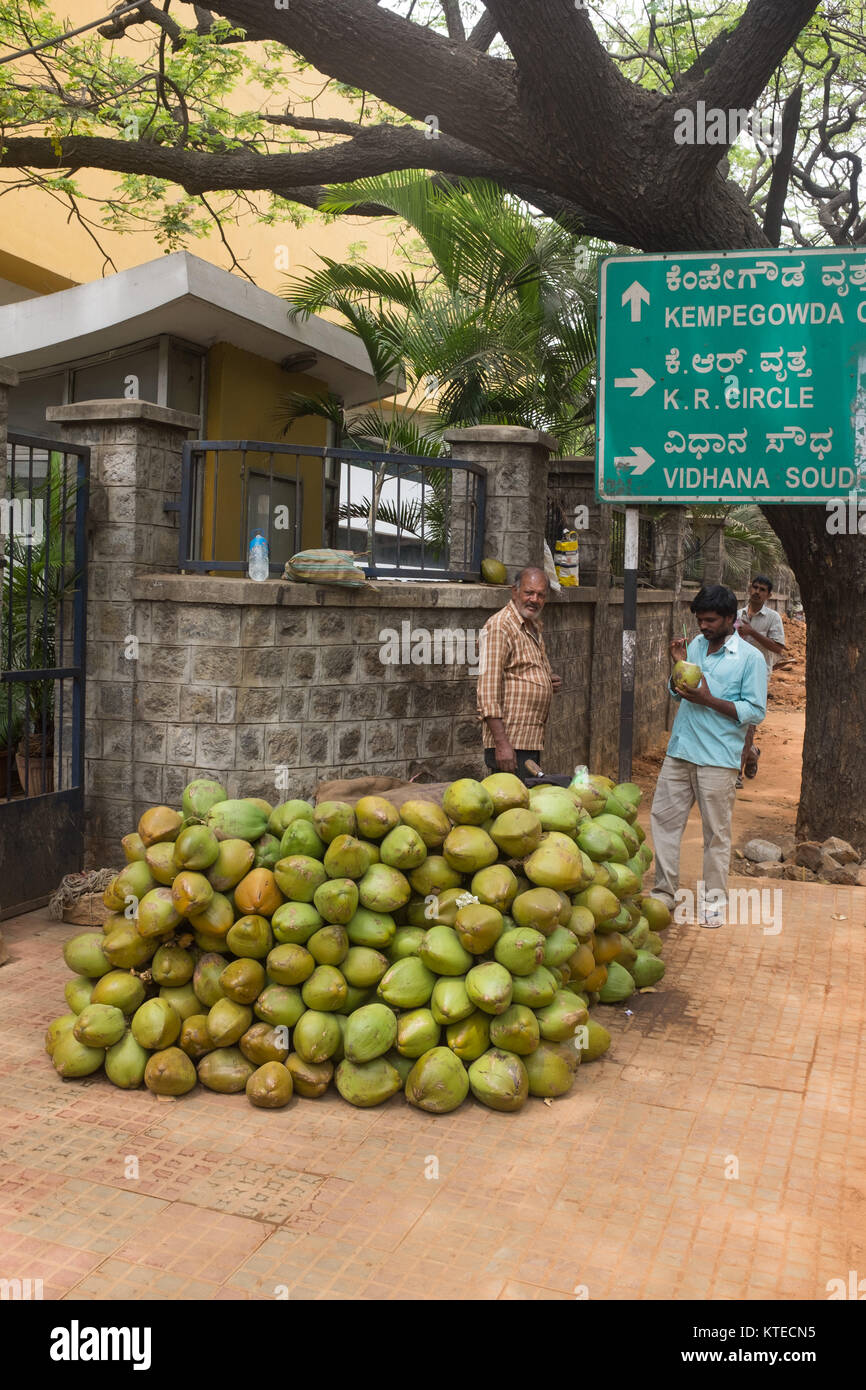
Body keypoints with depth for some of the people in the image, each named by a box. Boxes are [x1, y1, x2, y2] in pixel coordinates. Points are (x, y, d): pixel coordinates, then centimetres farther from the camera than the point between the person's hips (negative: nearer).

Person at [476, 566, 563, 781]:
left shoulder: (534, 627, 17)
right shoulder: (499, 626, -12)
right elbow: (488, 688, -19)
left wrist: (551, 683, 8)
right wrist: (502, 743, -24)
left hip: (532, 741, 9)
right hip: (510, 743, -9)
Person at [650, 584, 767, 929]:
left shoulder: (750, 658, -7)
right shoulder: (695, 645, 9)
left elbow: (755, 712, -10)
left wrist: (708, 700, -18)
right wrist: (679, 666, -2)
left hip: (718, 758, -5)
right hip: (680, 750, 6)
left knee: (716, 832, 3)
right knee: (663, 817, 7)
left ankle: (714, 900, 17)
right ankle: (665, 891, 20)